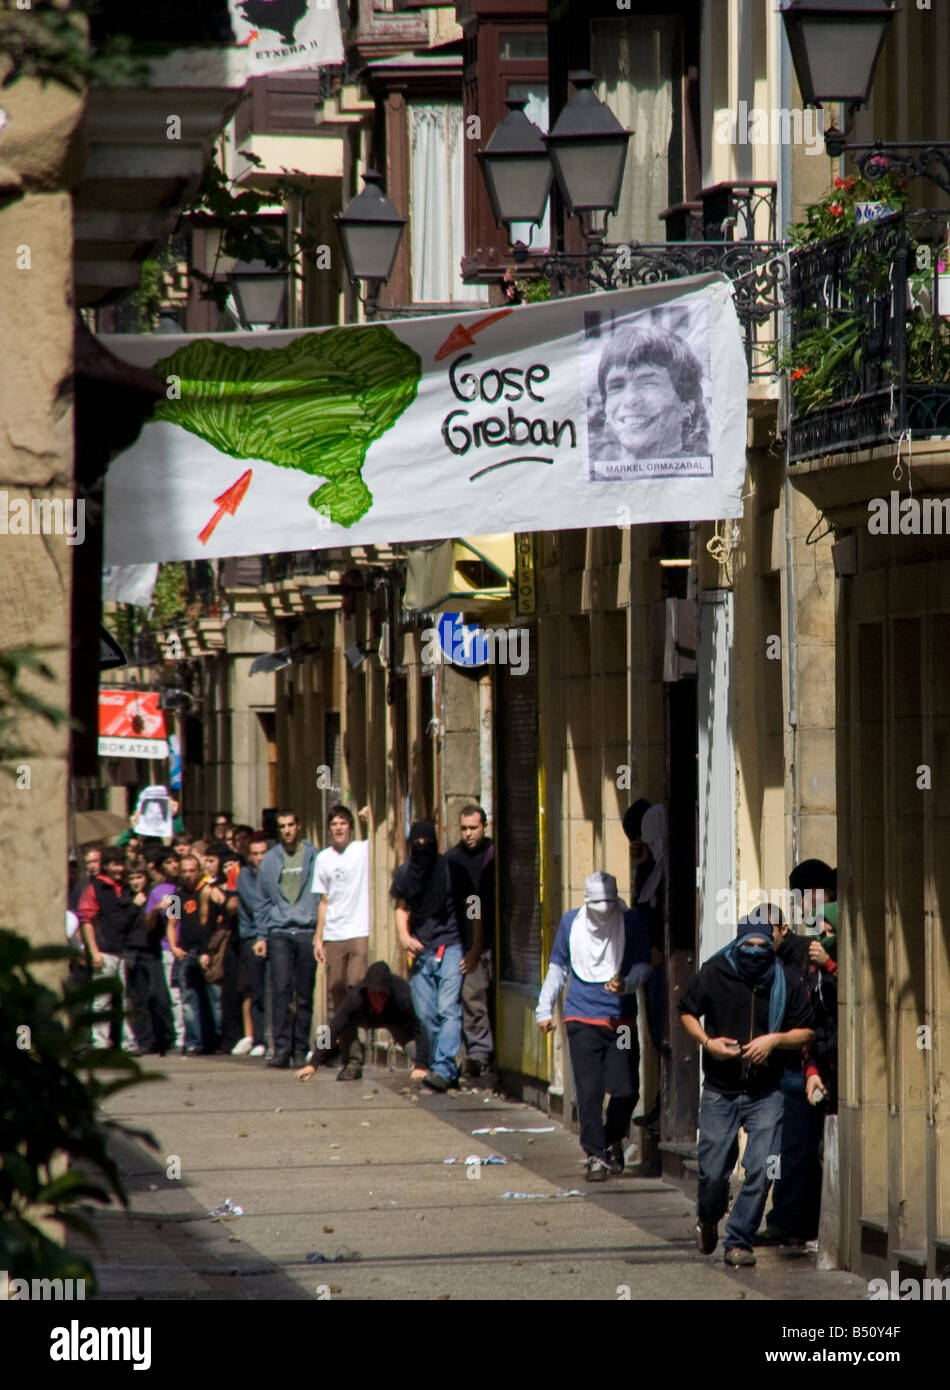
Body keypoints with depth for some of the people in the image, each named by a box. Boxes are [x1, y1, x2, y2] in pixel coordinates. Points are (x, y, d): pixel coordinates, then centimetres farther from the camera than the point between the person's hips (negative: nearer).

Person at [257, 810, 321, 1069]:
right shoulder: (270, 860, 12)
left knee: (305, 994, 2)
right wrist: (262, 934, 11)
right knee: (281, 991, -10)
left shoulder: (314, 856, 6)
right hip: (280, 933, 1)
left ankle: (301, 1048, 9)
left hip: (307, 932, -1)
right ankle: (282, 1048, -11)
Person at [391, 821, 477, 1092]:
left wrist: (475, 948, -7)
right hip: (420, 953, 5)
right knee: (427, 1015, 4)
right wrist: (404, 935, 0)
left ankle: (443, 1068, -22)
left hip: (450, 949, -5)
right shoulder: (404, 874, 9)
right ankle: (446, 1070, 14)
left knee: (448, 1011, -15)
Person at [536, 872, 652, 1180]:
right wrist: (545, 1008, 11)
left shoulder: (632, 922, -1)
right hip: (582, 1019, 0)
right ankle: (595, 1155, 0)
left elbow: (643, 965, 3)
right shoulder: (571, 922, 4)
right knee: (589, 1092, -7)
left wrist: (626, 985, -18)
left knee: (626, 1091, -3)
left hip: (621, 1019, 0)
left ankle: (612, 1141, 24)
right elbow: (558, 967, 14)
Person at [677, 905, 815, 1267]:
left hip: (765, 1093, 0)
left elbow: (807, 1033, 2)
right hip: (720, 1091, 0)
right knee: (712, 1172, 2)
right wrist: (706, 1041, -8)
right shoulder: (714, 974, -6)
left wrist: (775, 1040, -17)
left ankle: (739, 1240, 5)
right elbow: (686, 1010, 9)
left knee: (760, 1172, -10)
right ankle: (708, 1219, 35)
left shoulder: (787, 981, -5)